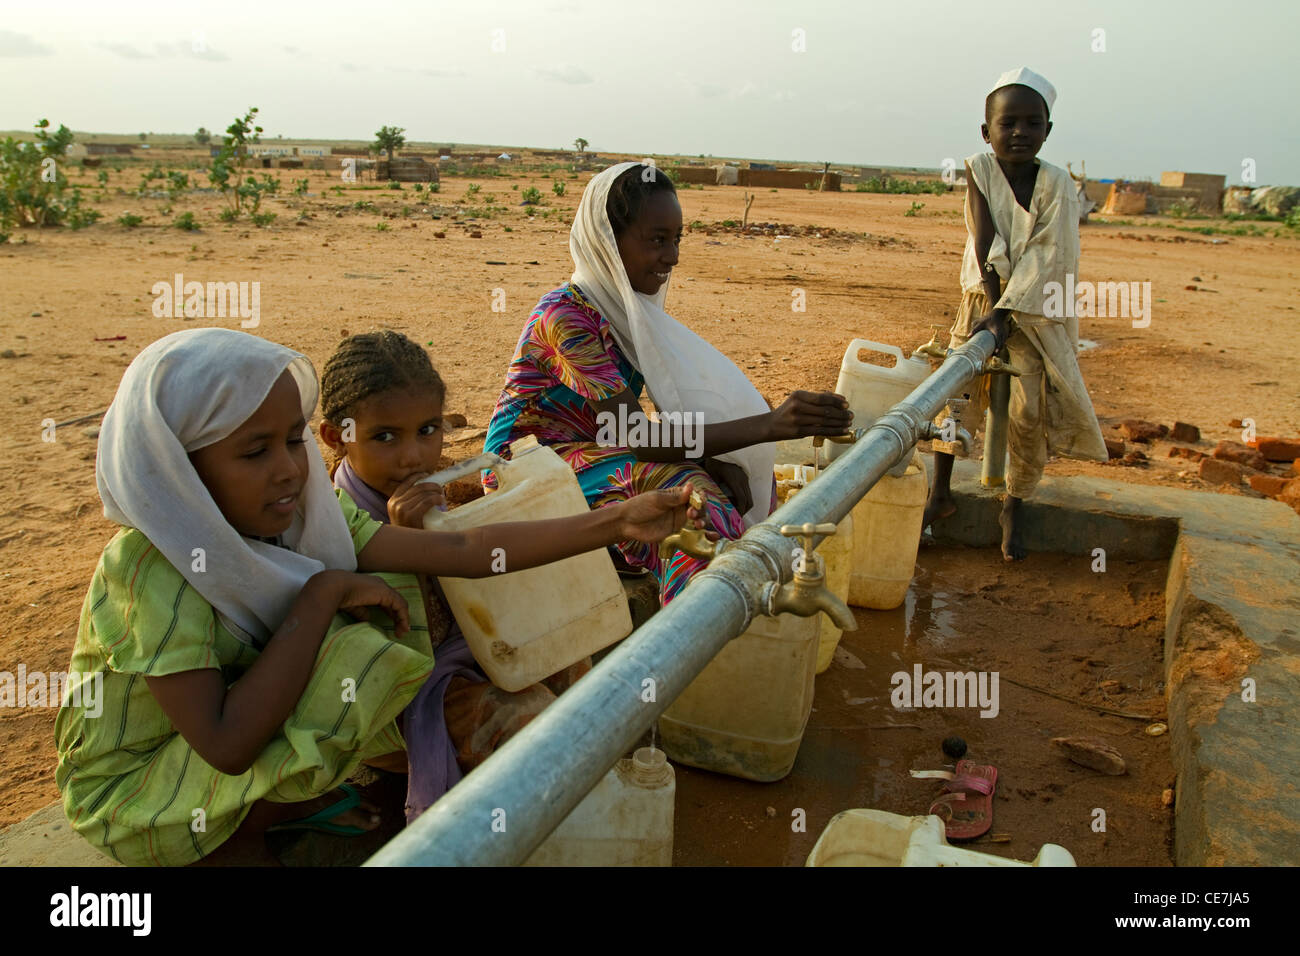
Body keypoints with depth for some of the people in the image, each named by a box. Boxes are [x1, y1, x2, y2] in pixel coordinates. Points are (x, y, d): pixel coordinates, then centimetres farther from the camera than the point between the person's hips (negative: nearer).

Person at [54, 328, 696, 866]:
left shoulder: (302, 515, -10)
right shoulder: (151, 567, -30)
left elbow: (459, 551, -17)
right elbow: (227, 745, -37)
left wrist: (616, 523, -23)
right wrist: (323, 593, -33)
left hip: (243, 737, 7)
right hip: (132, 801, -7)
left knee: (390, 598, -7)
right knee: (356, 660, -29)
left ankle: (279, 798, 3)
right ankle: (240, 833, -3)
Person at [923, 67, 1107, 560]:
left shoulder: (1055, 185, -11)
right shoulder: (979, 169, -6)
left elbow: (1045, 257, -18)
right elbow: (985, 243, -13)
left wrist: (1005, 315, -26)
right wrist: (989, 304, -20)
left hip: (1035, 311, -2)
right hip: (983, 299, 2)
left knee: (1029, 411, -5)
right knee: (955, 387, 1)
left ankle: (1013, 509, 12)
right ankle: (940, 493, 16)